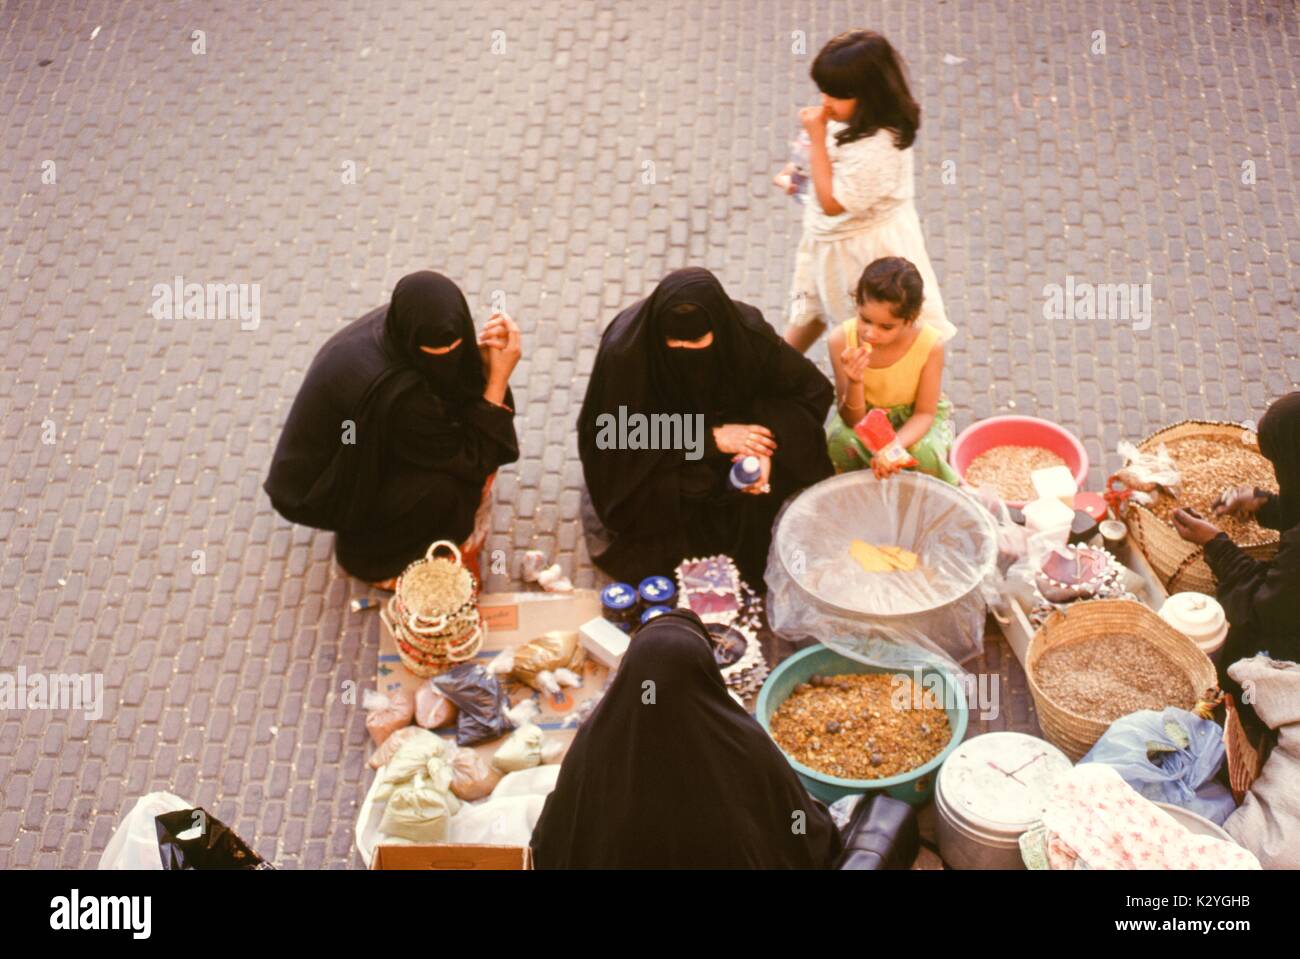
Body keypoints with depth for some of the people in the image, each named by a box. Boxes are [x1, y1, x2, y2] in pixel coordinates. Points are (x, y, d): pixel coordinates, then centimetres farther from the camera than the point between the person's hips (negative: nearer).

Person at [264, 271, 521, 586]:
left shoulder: (400, 327, -17)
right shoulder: (395, 393, -38)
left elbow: (463, 385, -1)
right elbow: (471, 460, -26)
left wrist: (486, 358, -22)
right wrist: (500, 376, -28)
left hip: (344, 447, 8)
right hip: (317, 492, -8)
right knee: (449, 486, -25)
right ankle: (367, 551, 3)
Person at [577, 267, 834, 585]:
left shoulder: (748, 333, -24)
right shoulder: (624, 350, -31)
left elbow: (812, 389, -12)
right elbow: (621, 436, -23)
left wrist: (768, 442, -29)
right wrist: (709, 438, -29)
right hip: (656, 461, -2)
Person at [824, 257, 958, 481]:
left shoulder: (930, 345, -27)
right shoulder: (841, 340, -25)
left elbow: (925, 414, -17)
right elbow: (853, 421, -19)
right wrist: (855, 383, -41)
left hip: (913, 418, 0)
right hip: (864, 413, 1)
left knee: (924, 453, -31)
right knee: (839, 442, -31)